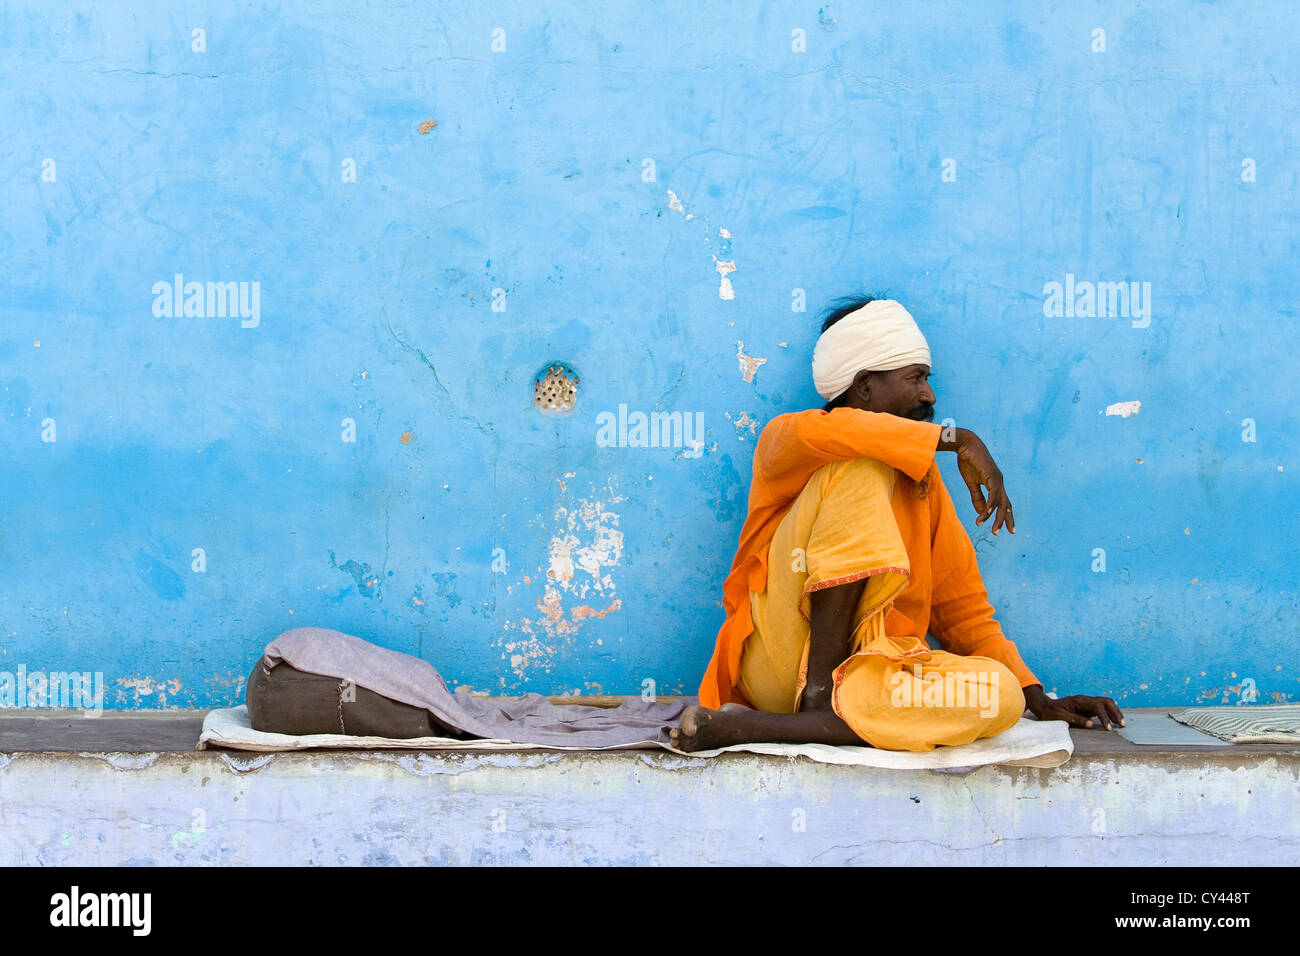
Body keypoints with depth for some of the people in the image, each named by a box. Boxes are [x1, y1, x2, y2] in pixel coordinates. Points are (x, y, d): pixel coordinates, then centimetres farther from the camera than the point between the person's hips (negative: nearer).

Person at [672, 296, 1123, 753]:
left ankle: (753, 726, -28)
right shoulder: (781, 440, 4)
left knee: (999, 694, -28)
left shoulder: (920, 474, 18)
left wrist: (1037, 698, 5)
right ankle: (820, 695, -23)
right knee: (861, 468, -19)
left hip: (866, 674, 5)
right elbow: (815, 432, -23)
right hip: (779, 660, -5)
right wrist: (955, 439, -19)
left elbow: (960, 605, 18)